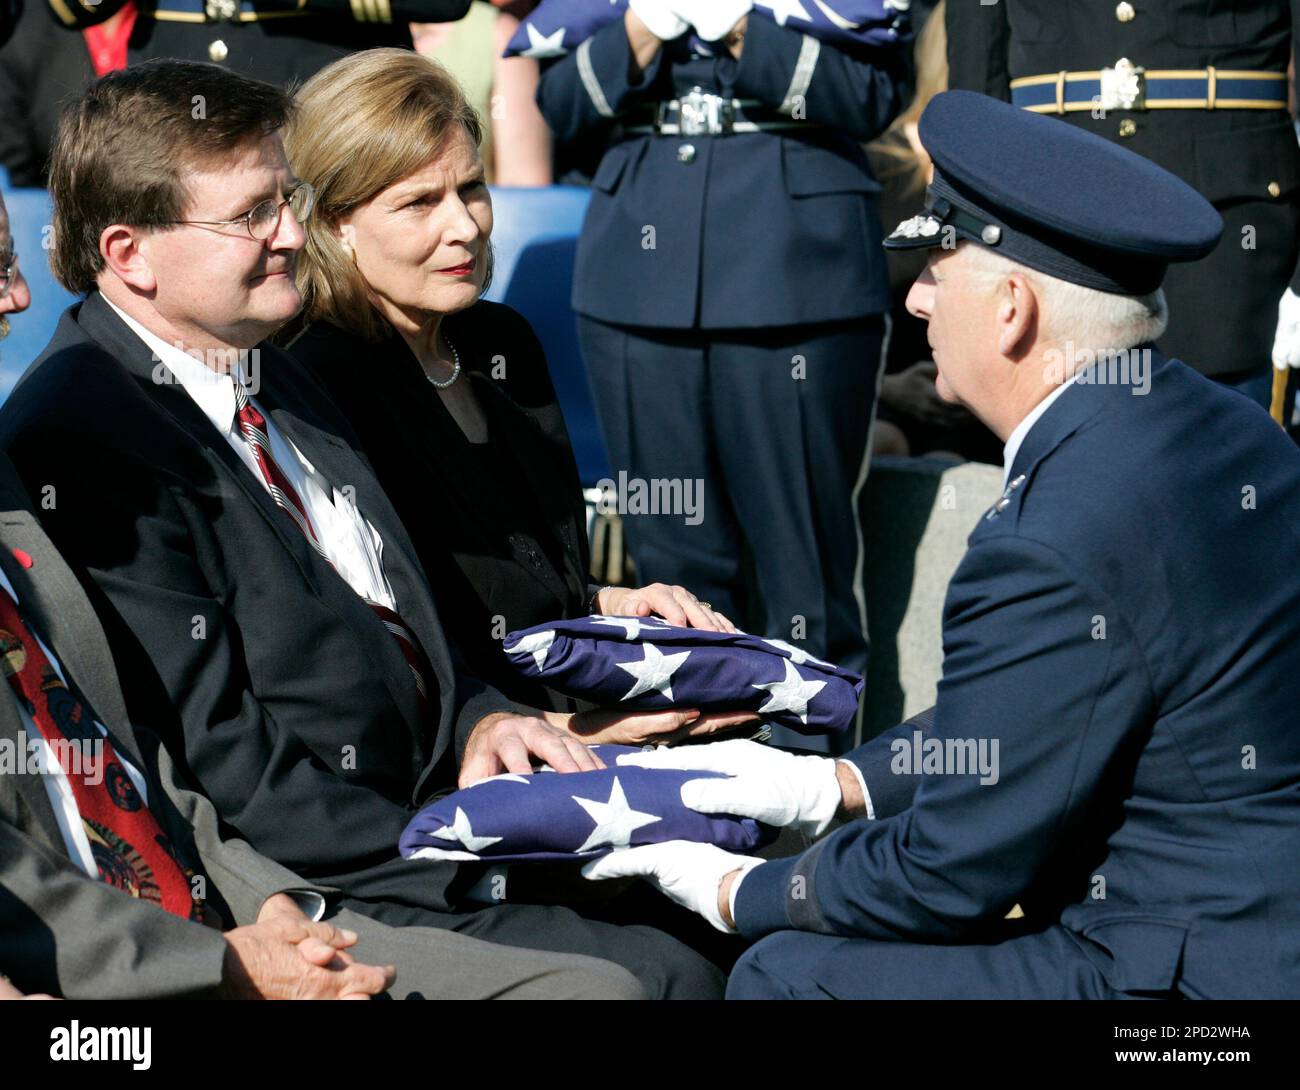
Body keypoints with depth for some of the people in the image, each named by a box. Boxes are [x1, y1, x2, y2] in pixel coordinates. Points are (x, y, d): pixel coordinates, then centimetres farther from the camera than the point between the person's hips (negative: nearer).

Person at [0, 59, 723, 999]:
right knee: (662, 976, -19)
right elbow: (221, 768, -20)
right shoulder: (77, 445, -17)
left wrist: (477, 717, 3)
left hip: (426, 805, 9)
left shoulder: (269, 374, 14)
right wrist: (458, 868, -19)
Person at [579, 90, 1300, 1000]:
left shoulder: (1051, 549, -25)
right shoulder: (1225, 426, 4)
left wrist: (741, 894, 1)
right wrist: (834, 784, 14)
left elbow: (955, 876, -15)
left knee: (789, 971, -4)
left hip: (1197, 975, -9)